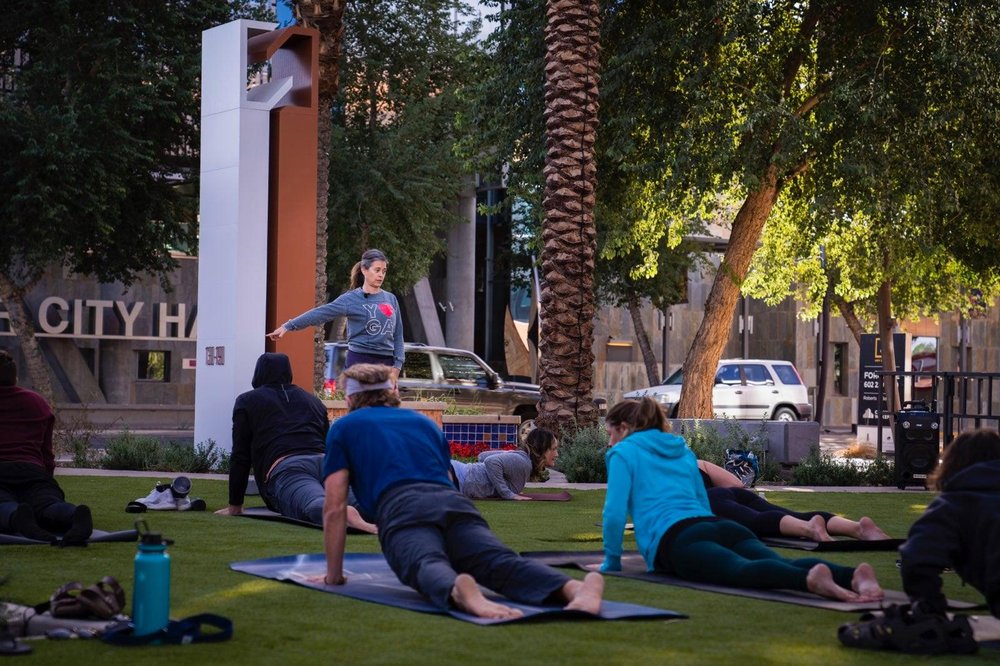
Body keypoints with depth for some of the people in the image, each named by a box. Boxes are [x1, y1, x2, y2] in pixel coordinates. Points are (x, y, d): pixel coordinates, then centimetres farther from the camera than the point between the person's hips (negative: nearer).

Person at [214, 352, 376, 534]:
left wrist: (234, 506, 28)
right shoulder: (312, 399, 36)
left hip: (285, 470, -4)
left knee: (317, 507, -31)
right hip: (323, 463, 4)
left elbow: (240, 457, 21)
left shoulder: (247, 401, 25)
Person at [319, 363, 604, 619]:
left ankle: (457, 590, -69)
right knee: (501, 561, -22)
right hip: (456, 504, 3)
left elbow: (335, 508, 20)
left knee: (427, 567, -31)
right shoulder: (424, 422, 38)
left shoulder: (344, 428, 26)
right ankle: (574, 588, -53)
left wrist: (333, 574, 27)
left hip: (402, 509, -3)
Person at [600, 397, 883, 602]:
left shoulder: (623, 453, 15)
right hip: (721, 526, 6)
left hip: (679, 538, -6)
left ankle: (810, 578, -65)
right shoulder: (683, 450, 35)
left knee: (740, 570, -35)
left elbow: (615, 513, 3)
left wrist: (611, 562, 16)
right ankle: (853, 575, -51)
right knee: (782, 566, -22)